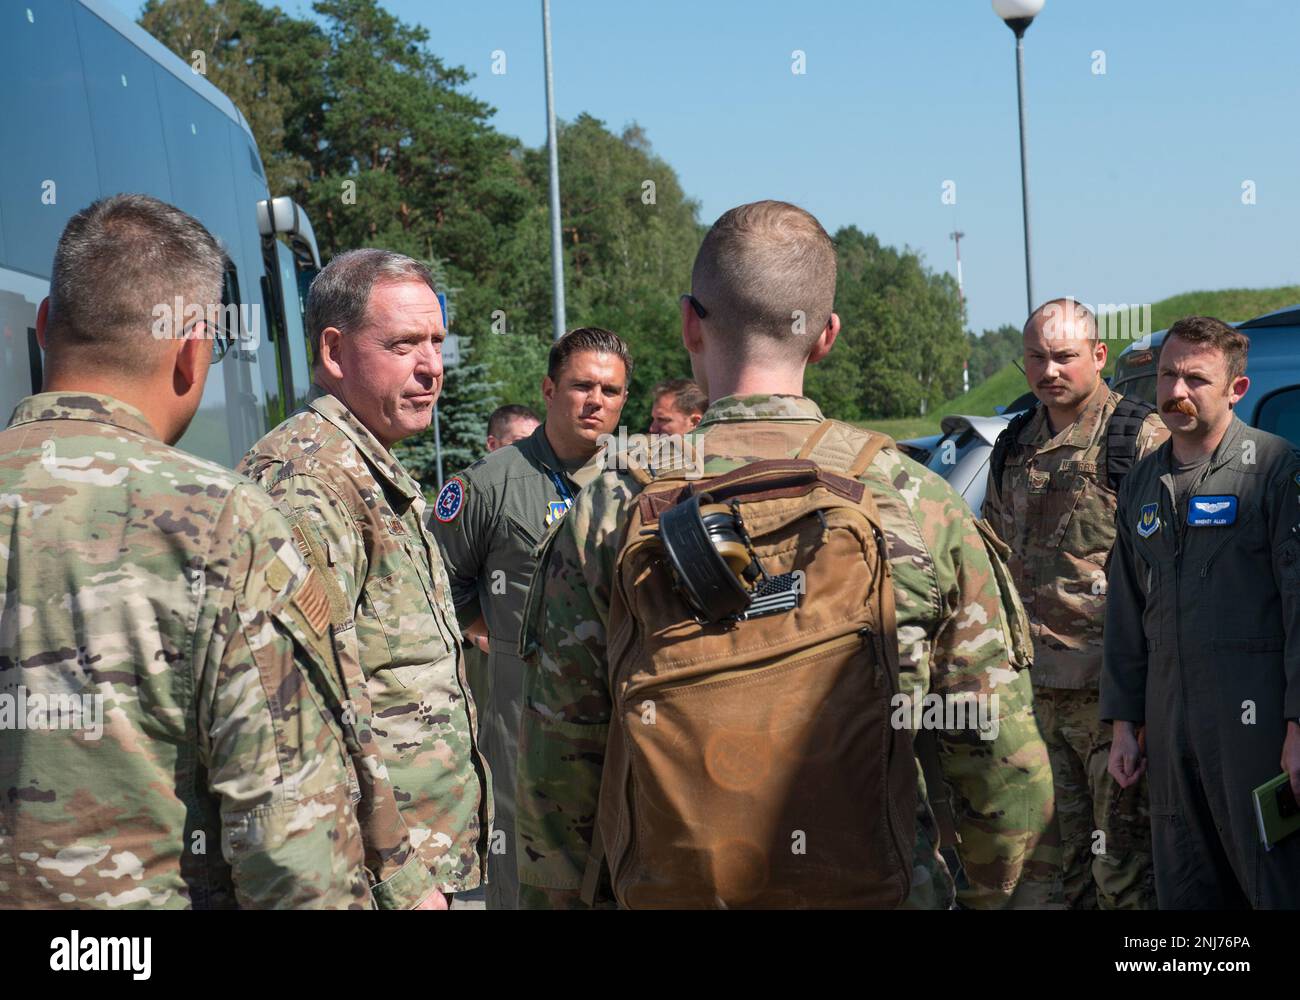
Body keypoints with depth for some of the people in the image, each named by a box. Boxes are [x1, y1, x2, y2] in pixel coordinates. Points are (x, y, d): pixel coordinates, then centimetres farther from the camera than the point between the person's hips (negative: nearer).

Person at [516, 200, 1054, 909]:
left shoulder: (609, 513, -9)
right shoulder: (920, 505, -8)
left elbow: (556, 777, -7)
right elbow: (1009, 772, -6)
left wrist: (560, 900, 7)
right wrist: (976, 892, 11)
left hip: (664, 891, 0)